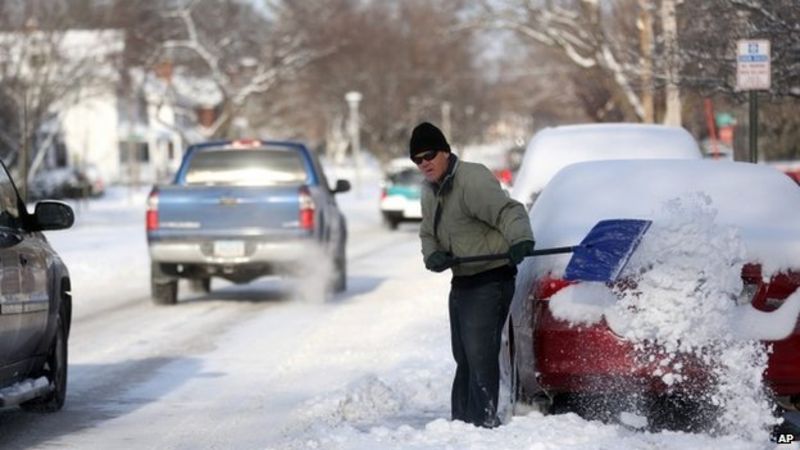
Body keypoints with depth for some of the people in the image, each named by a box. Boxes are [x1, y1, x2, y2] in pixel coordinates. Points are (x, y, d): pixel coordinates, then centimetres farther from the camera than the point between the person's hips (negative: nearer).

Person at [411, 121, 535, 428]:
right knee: (463, 355, 16)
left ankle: (484, 419, -14)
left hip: (490, 282, -10)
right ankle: (462, 418, 25)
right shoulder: (430, 192, 11)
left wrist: (520, 239, -51)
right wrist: (433, 255, -5)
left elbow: (507, 211, -31)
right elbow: (428, 234, 18)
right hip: (461, 282, 10)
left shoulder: (473, 180, -20)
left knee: (479, 353, -16)